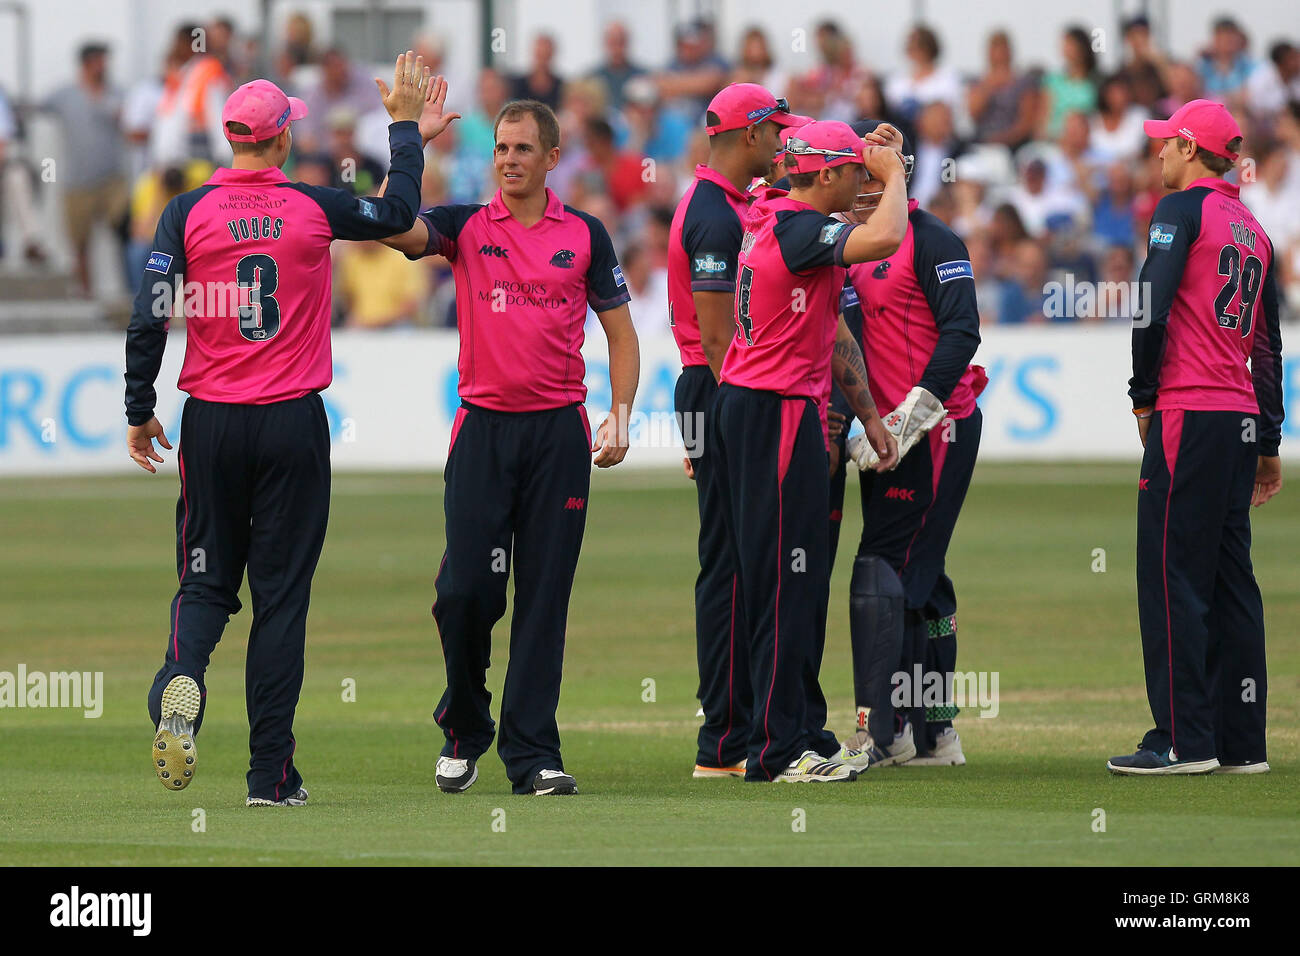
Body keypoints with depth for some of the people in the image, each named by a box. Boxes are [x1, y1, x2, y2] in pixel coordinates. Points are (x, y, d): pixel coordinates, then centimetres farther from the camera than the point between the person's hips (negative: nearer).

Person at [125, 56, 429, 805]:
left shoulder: (188, 212, -3)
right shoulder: (314, 209, -4)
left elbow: (150, 320, -5)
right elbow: (400, 213, 14)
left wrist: (139, 413, 6)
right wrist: (406, 126, 27)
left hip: (212, 425, 1)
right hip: (294, 425, -1)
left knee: (207, 580, 10)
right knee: (282, 593, 4)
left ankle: (182, 678, -23)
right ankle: (271, 772, 3)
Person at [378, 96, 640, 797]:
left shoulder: (584, 235, 7)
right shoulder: (465, 226, 5)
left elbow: (619, 330, 12)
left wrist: (620, 415, 0)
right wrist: (414, 138, -15)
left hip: (559, 430, 0)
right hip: (483, 428, 0)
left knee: (544, 595, -1)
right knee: (466, 590, -6)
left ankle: (532, 754, 0)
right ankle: (464, 730, 17)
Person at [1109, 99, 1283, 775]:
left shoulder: (1183, 210, -5)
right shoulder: (1253, 230, 18)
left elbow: (1153, 308, -15)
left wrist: (1144, 395, -4)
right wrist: (1269, 446, 21)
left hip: (1188, 414, -8)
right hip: (1242, 417, 8)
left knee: (1171, 571, -7)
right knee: (1230, 576, 10)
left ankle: (1184, 739, -11)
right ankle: (1241, 741, 10)